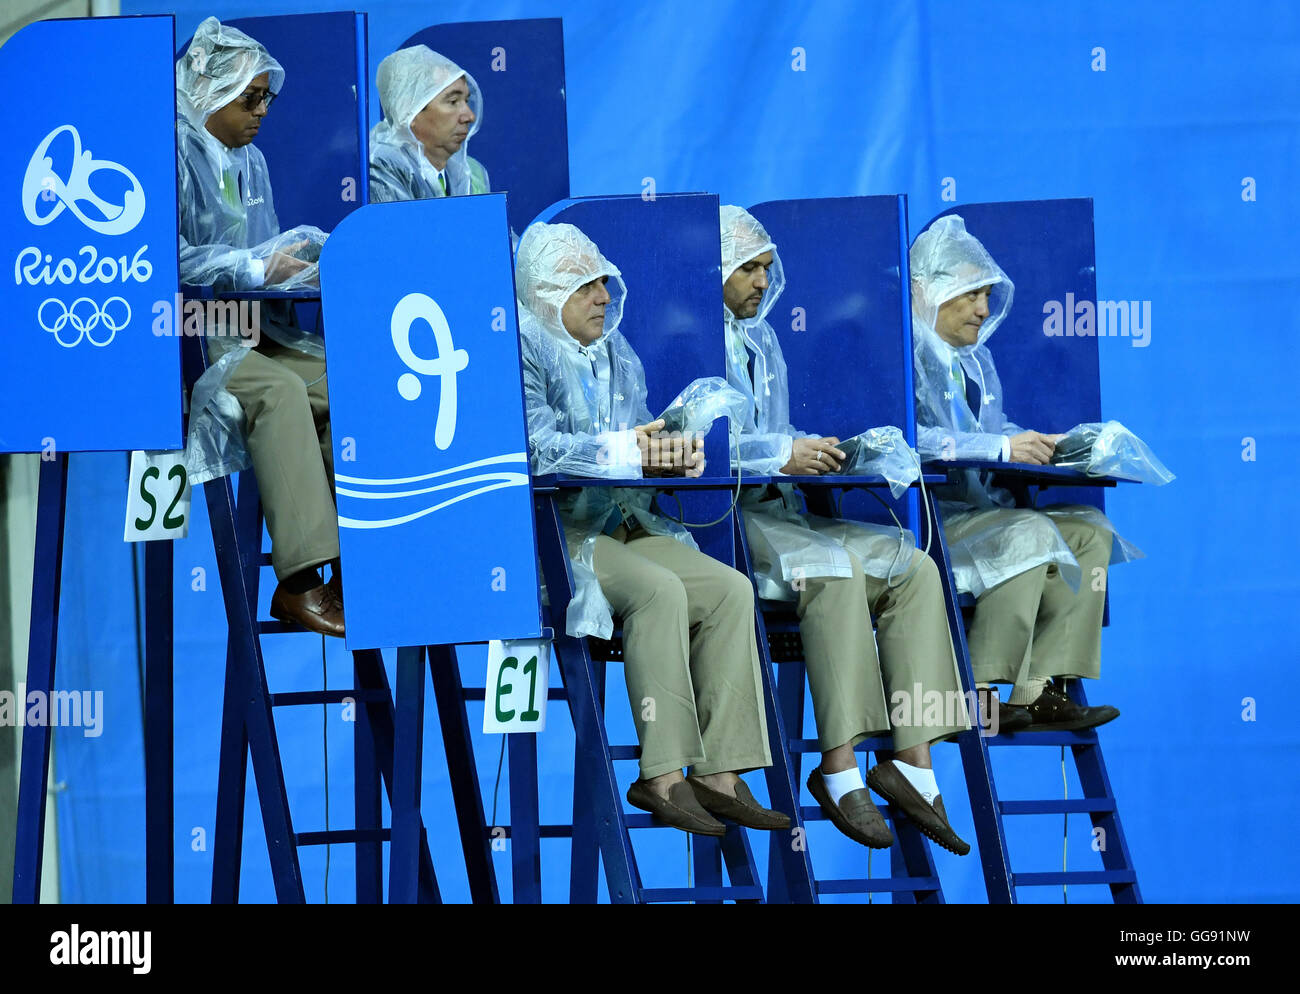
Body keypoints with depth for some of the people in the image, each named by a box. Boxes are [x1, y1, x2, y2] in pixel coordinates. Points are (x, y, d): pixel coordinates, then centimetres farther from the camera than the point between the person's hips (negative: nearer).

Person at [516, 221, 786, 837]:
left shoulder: (618, 354, 21)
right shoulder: (525, 348, -4)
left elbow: (639, 446, 16)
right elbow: (538, 446, -16)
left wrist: (671, 456, -6)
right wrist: (621, 449, -19)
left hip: (624, 525, 8)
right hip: (553, 532, -8)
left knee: (731, 590, -14)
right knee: (660, 590, -31)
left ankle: (719, 772, -19)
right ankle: (662, 775, -30)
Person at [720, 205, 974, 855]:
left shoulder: (761, 338, 23)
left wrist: (812, 449, 3)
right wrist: (781, 455, -21)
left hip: (775, 509, 9)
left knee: (913, 567, -8)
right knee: (834, 570, -33)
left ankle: (911, 760, -17)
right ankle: (839, 769, -33)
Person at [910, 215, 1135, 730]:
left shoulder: (976, 358, 21)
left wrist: (1035, 444, -1)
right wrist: (1001, 448, -25)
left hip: (980, 510, 10)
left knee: (1089, 528, -4)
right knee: (1031, 532, -29)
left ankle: (1039, 689, -14)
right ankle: (976, 693, -27)